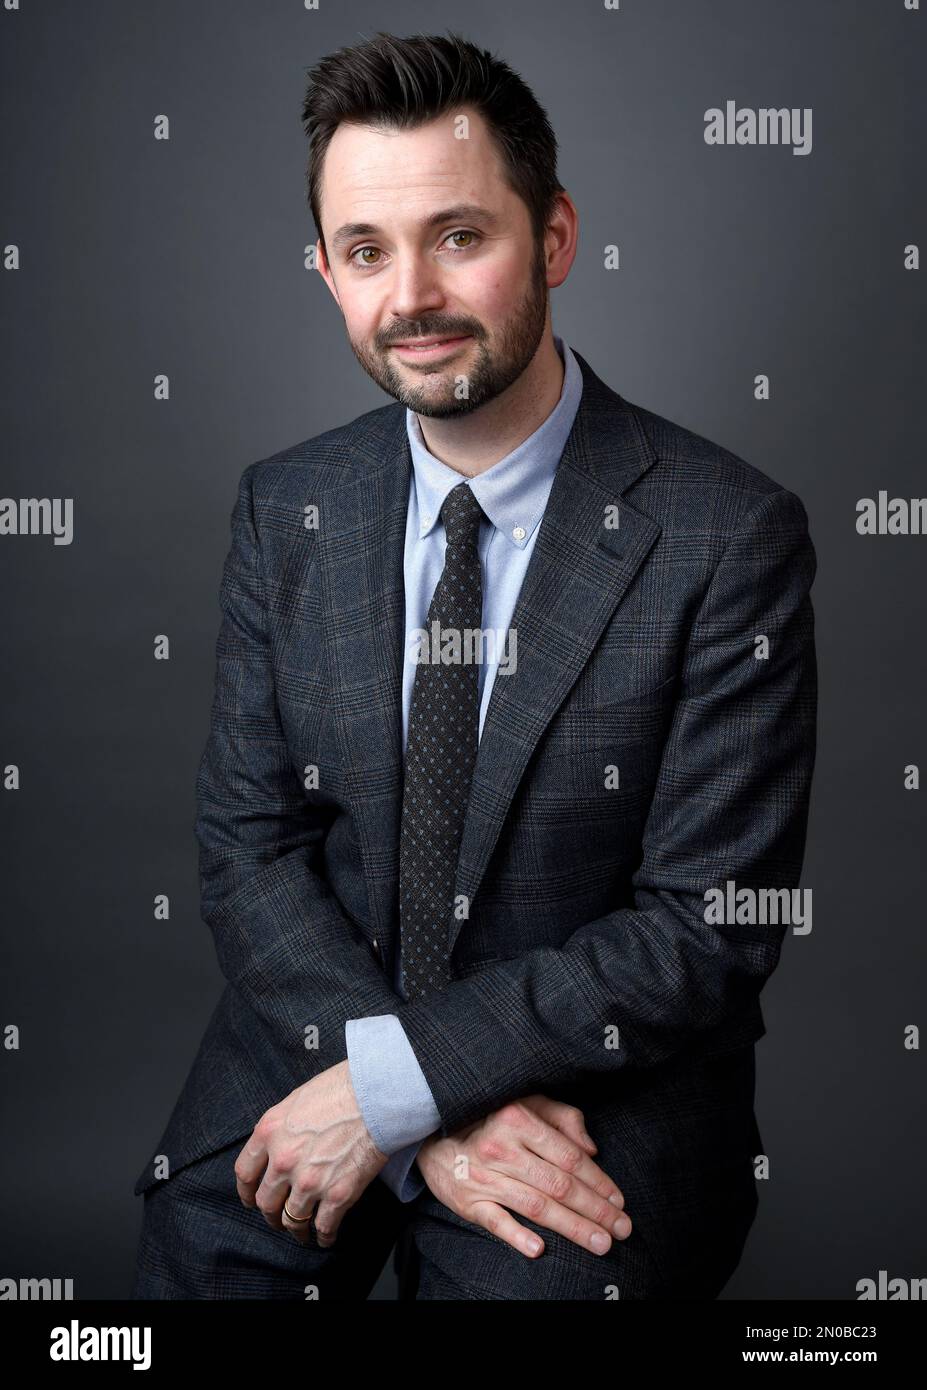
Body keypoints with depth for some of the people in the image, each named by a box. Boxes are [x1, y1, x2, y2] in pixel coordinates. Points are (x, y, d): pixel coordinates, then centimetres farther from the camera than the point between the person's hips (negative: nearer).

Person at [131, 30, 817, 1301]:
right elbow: (246, 847, -1)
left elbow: (708, 930, -13)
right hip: (312, 1035, 3)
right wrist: (436, 1122, -14)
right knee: (188, 1259, -13)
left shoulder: (732, 538, -13)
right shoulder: (284, 511, 0)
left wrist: (396, 1084, -17)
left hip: (600, 1087, -2)